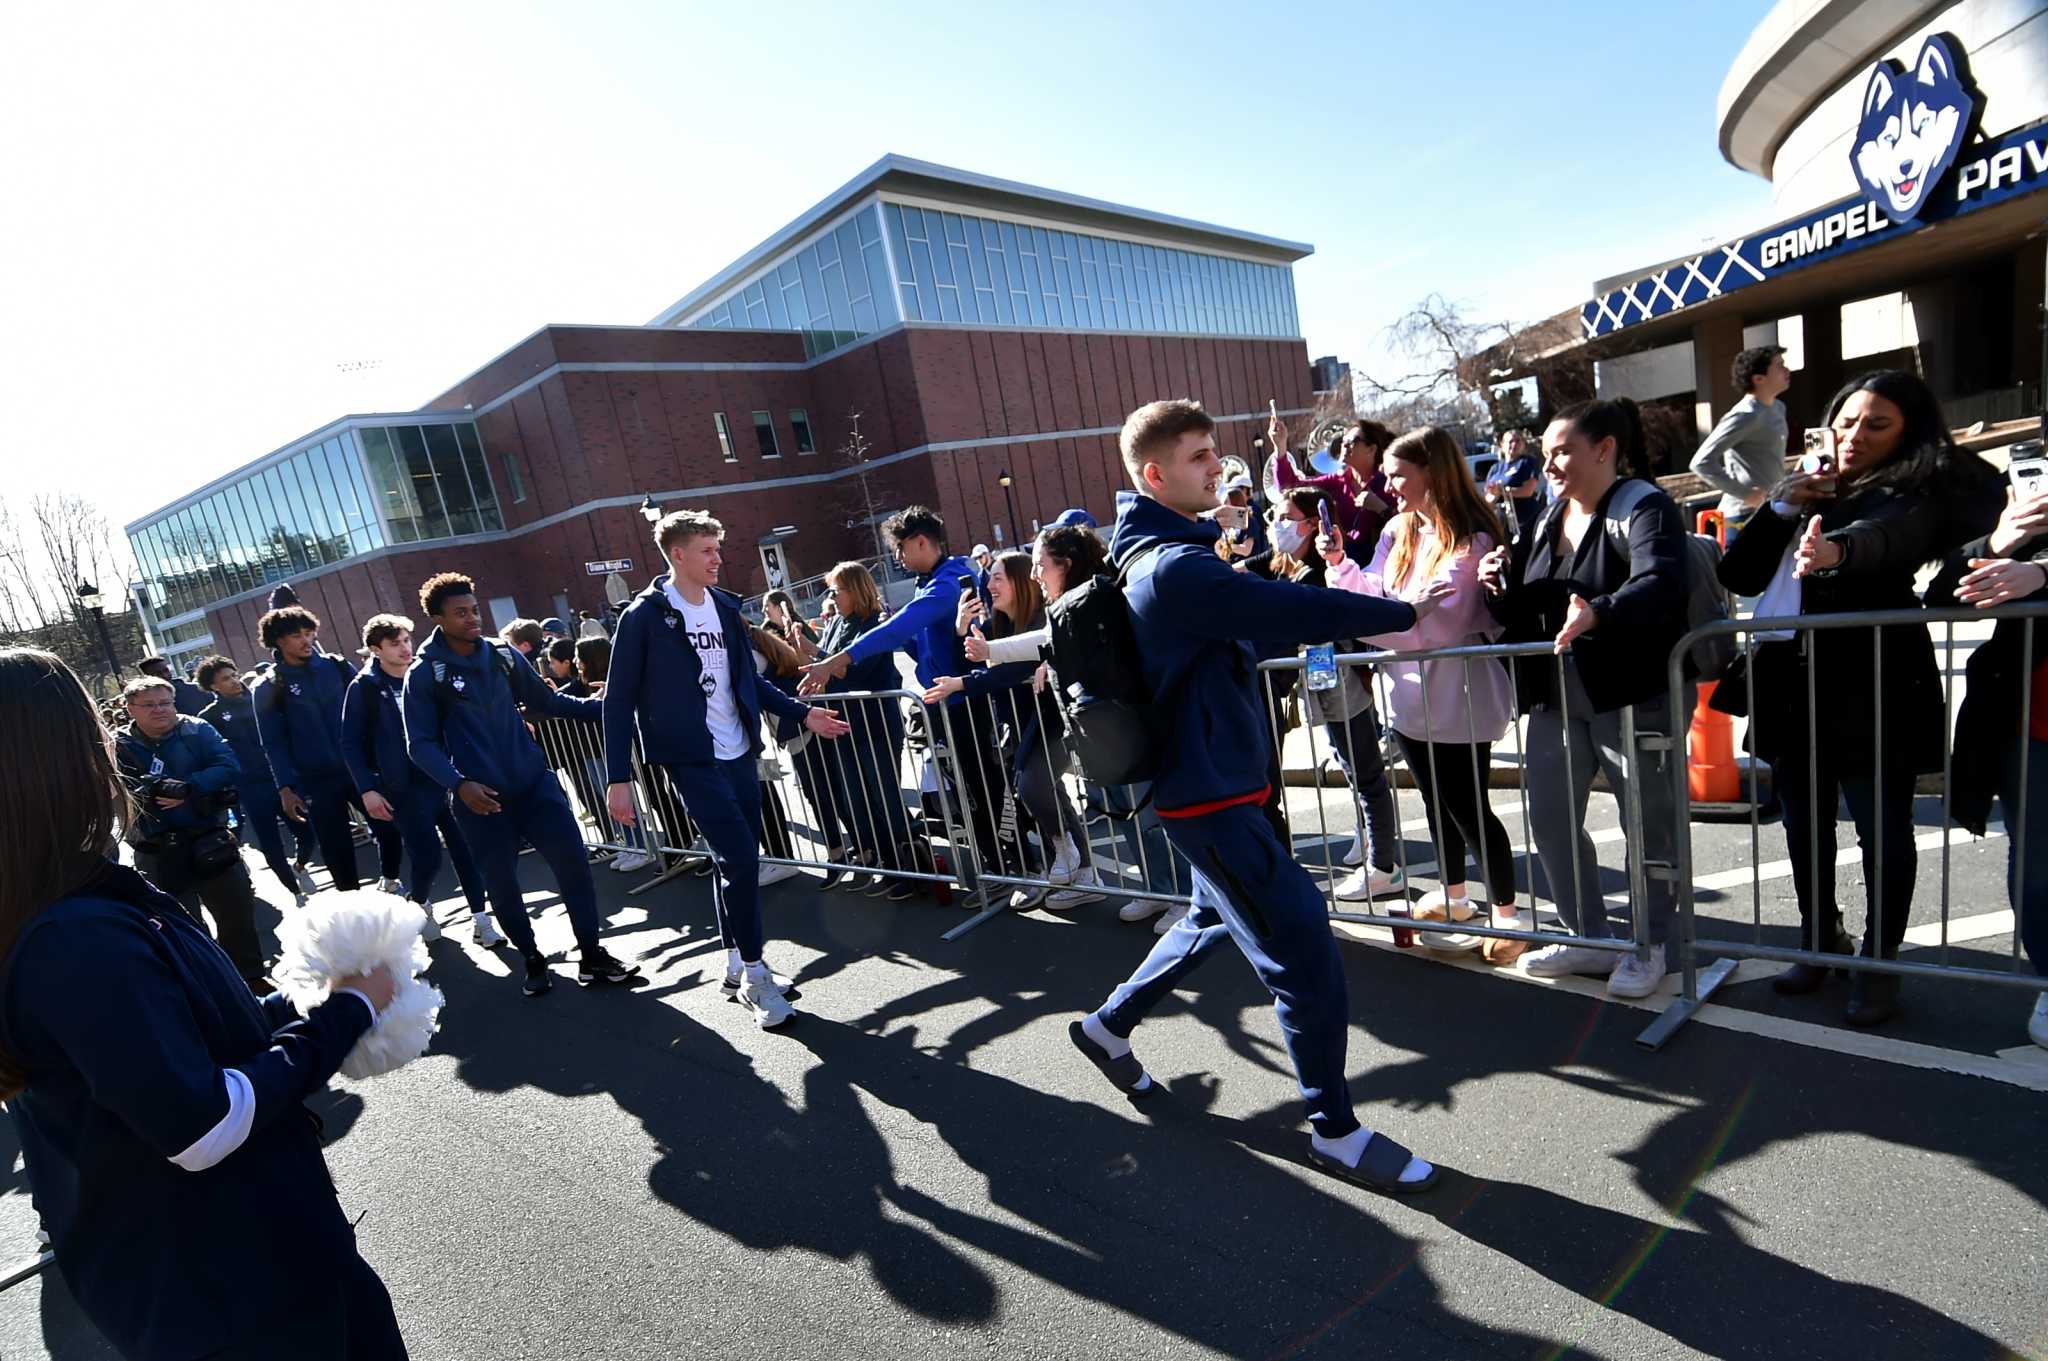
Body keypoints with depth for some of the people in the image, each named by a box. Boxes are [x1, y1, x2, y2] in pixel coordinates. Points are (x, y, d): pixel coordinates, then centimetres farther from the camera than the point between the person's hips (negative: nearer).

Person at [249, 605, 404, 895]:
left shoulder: (336, 667, 4)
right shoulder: (268, 689, -2)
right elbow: (273, 744, -3)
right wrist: (285, 789, -9)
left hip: (359, 769, 2)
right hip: (316, 782, -2)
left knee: (390, 828, 3)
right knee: (337, 850, 5)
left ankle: (389, 881, 30)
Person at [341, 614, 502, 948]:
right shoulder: (364, 688, -3)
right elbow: (351, 743, -3)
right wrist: (367, 789, -9)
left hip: (445, 778, 3)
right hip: (405, 788, -3)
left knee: (466, 849, -1)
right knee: (428, 858, -4)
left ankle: (481, 920, 8)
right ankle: (421, 904, 27)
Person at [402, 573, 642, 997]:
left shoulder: (502, 655, 6)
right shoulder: (424, 674, -5)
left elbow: (545, 701, 13)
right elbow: (421, 744, -8)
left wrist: (600, 707, 4)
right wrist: (458, 784, -22)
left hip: (534, 781, 3)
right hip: (481, 796, -3)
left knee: (572, 859, -3)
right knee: (501, 882, 7)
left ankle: (592, 956, 9)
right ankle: (533, 961, 27)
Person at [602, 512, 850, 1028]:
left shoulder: (725, 607, 9)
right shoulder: (645, 616, -8)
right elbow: (619, 701, -7)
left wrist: (802, 713, 8)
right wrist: (619, 779, -11)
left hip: (739, 754, 6)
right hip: (692, 761, -6)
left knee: (740, 860, 11)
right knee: (740, 858, -12)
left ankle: (736, 964, 27)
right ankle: (754, 974, 4)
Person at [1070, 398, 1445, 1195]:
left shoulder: (1175, 556, 11)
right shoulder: (1173, 568, -22)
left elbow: (1256, 629, 17)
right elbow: (1287, 608, -25)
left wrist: (1365, 624, 9)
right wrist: (1405, 611, -13)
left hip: (1219, 778, 11)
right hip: (1208, 791, -10)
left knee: (1218, 919, 25)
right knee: (1305, 954, -3)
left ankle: (1108, 1027, 40)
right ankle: (1336, 1131, 15)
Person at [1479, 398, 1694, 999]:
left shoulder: (1644, 507, -11)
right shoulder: (1548, 520, 11)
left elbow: (1660, 586, -30)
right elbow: (1525, 615, 15)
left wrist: (1599, 613, -47)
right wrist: (1502, 587, -6)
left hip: (1636, 695, -7)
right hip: (1557, 698, 7)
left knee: (1649, 820, 7)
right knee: (1549, 818, 10)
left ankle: (1649, 946, 26)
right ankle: (1590, 938, 27)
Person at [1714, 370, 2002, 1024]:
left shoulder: (1913, 496, -5)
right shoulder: (1808, 491, 13)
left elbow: (1888, 539, -30)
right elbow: (1738, 577, 7)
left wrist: (1837, 549, -52)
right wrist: (1777, 512, -5)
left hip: (1872, 691, -5)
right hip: (1791, 686, 6)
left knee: (1882, 829, 3)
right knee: (1804, 825, 14)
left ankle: (1880, 961, 20)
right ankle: (1820, 940, 32)